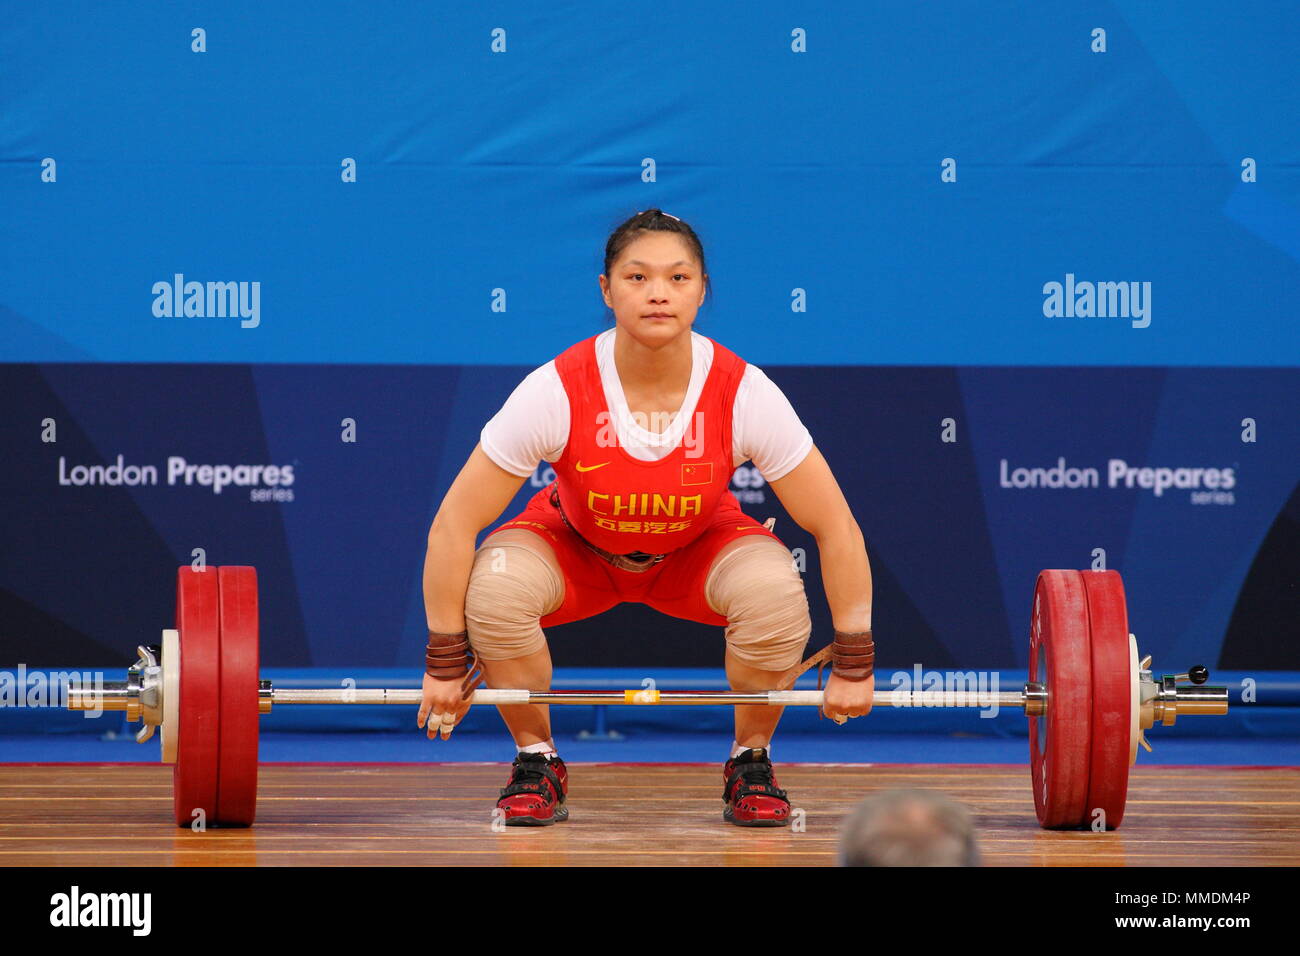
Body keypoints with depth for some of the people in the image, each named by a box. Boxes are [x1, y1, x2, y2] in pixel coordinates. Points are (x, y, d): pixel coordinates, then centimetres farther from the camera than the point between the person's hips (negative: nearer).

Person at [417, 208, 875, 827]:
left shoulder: (745, 394, -28)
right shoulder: (555, 391, -31)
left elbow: (836, 529, -18)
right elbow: (454, 525, -24)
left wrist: (853, 663, -18)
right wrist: (445, 663, -21)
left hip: (698, 551, 0)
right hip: (575, 548, 0)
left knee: (776, 594, -32)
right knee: (494, 587, -32)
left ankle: (750, 763, -3)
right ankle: (537, 761, -5)